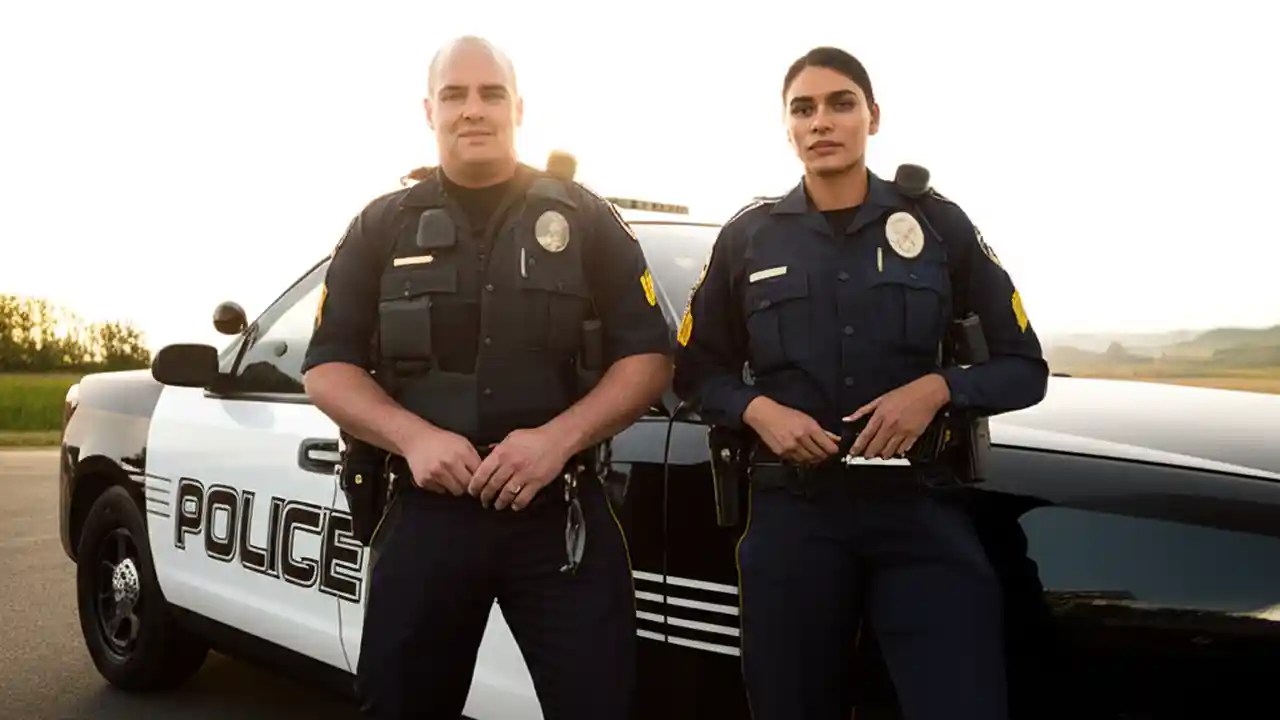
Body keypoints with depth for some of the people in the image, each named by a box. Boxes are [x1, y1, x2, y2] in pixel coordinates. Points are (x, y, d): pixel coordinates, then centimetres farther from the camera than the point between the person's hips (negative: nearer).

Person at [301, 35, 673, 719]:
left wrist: (559, 436, -14)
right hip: (425, 512, 2)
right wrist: (414, 436, -12)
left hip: (561, 513, -1)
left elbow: (648, 356, 3)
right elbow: (328, 367, 7)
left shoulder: (585, 219, 6)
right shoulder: (382, 227, 9)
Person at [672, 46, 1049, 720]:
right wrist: (757, 409, -8)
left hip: (921, 510, -1)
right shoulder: (747, 237, 7)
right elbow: (696, 372, 13)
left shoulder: (936, 224, 5)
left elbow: (1024, 366, 7)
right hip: (792, 513, 1)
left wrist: (938, 388, -12)